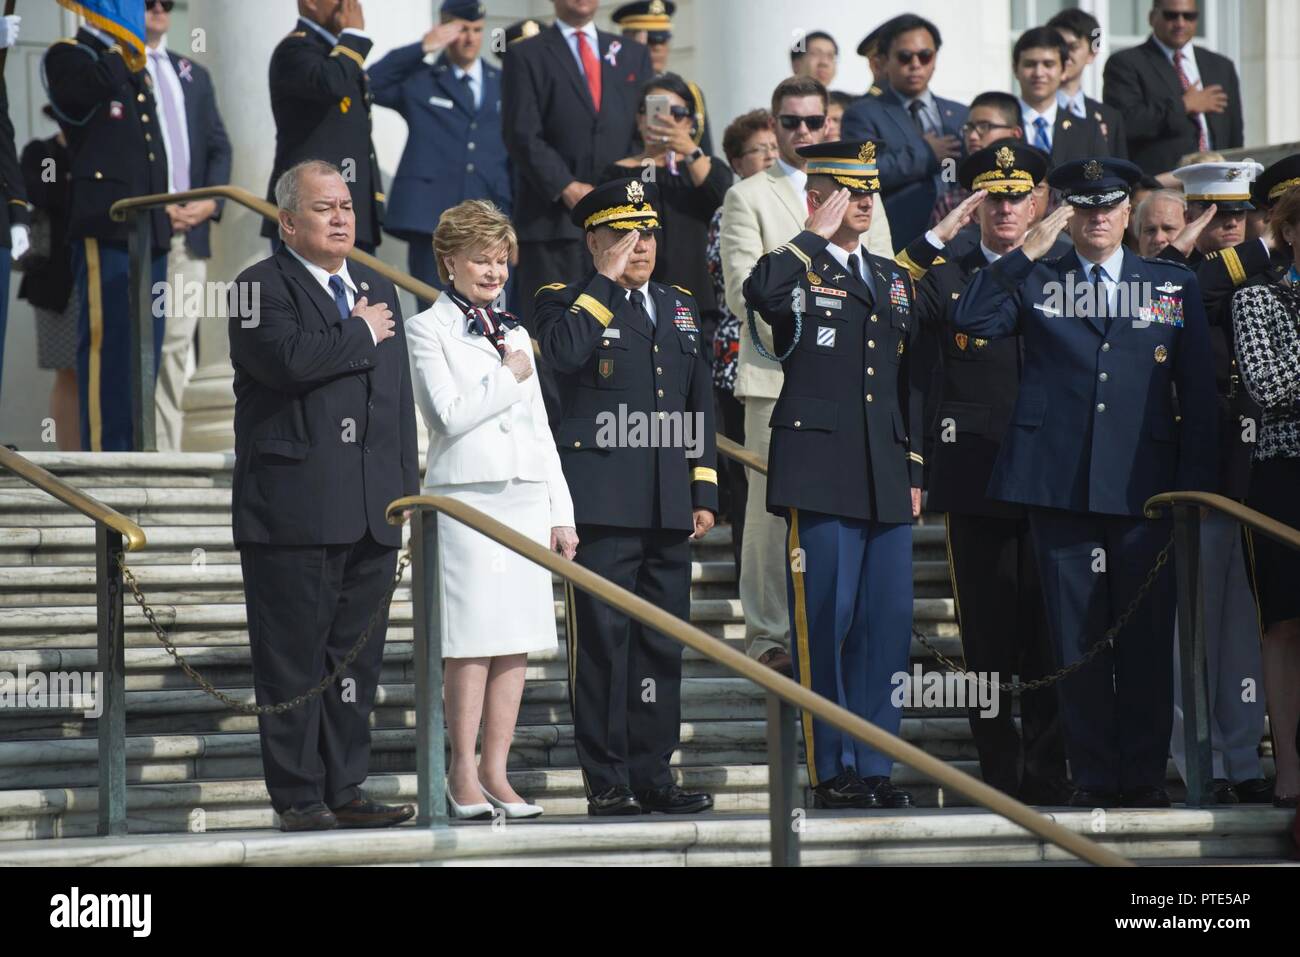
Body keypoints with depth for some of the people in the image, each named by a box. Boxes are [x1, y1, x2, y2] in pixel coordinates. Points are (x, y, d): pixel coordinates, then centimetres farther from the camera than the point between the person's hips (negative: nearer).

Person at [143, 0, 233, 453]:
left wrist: (211, 201, -1)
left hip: (190, 230, 6)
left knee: (176, 346, 5)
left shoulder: (193, 75, 20)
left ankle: (167, 454, 7)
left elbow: (219, 146, 17)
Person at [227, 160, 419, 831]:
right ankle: (298, 796, 1)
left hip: (372, 511, 7)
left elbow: (399, 392, 23)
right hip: (293, 508, -7)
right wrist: (360, 334, -8)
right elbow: (288, 358, -23)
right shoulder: (262, 286, -3)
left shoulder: (377, 290, 19)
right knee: (293, 658, -3)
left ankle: (345, 789, 13)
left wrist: (407, 483, 15)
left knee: (357, 658, 8)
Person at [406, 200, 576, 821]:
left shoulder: (514, 334, 20)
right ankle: (463, 776, -2)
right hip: (465, 498, -6)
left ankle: (495, 772, 7)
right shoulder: (428, 331, 1)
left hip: (525, 498, 6)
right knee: (471, 641, -8)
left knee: (516, 642, 3)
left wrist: (561, 512, 15)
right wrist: (509, 377, -3)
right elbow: (449, 415, -12)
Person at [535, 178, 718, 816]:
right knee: (603, 641, -5)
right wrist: (606, 279, -14)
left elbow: (700, 403, 20)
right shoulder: (566, 303, 1)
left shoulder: (680, 307, 19)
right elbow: (564, 353, -23)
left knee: (662, 644, 8)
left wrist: (705, 491, 13)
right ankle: (606, 782, -1)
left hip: (668, 509, 6)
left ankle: (653, 776, 14)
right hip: (602, 503, -6)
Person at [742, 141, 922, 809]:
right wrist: (816, 235, -14)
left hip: (886, 478, 6)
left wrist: (914, 469, 14)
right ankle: (831, 770, 2)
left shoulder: (896, 280, 19)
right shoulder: (797, 270, 0)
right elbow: (761, 292, -26)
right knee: (825, 623, -3)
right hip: (819, 471, -6)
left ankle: (874, 766, 12)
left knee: (887, 623, 5)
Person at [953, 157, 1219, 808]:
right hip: (1060, 487, 0)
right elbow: (970, 319, -6)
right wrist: (1028, 252, -8)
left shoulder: (1175, 287, 13)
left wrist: (1197, 487, 4)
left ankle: (1145, 776, 8)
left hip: (1144, 487, 0)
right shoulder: (1035, 284, 11)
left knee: (1147, 637, 0)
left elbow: (1198, 394, 11)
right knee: (1076, 638, 1)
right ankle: (1093, 777, 7)